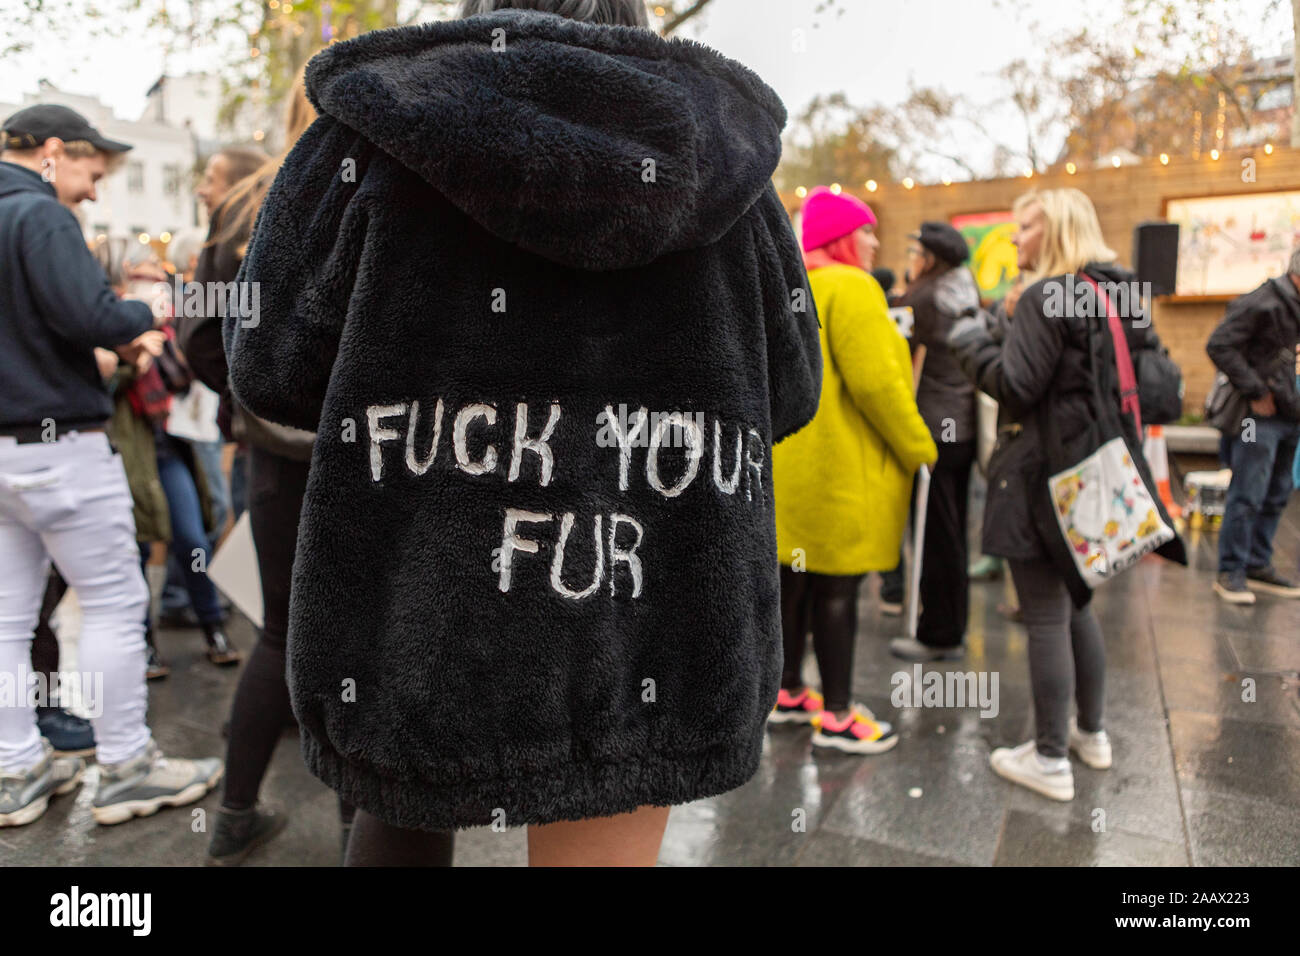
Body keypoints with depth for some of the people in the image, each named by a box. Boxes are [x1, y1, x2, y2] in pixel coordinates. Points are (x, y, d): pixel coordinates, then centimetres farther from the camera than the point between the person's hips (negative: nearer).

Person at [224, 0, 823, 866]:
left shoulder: (388, 123, 3)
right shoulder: (723, 150, 8)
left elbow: (272, 364, 0)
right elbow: (789, 394, 11)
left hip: (422, 608, 0)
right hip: (648, 643, 1)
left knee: (405, 816, 28)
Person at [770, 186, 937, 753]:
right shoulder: (850, 287, -13)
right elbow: (876, 382, -20)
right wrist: (920, 450, -10)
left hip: (792, 464, 9)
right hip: (840, 469, -9)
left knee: (795, 579, 16)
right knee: (836, 590, -1)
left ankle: (788, 692, 29)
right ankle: (836, 717, 9)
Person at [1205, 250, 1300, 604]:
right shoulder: (1262, 304, -12)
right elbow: (1219, 346, -20)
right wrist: (1255, 392, -17)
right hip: (1259, 416, -9)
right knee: (1247, 495, -7)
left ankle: (1258, 565, 24)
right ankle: (1230, 572, 2)